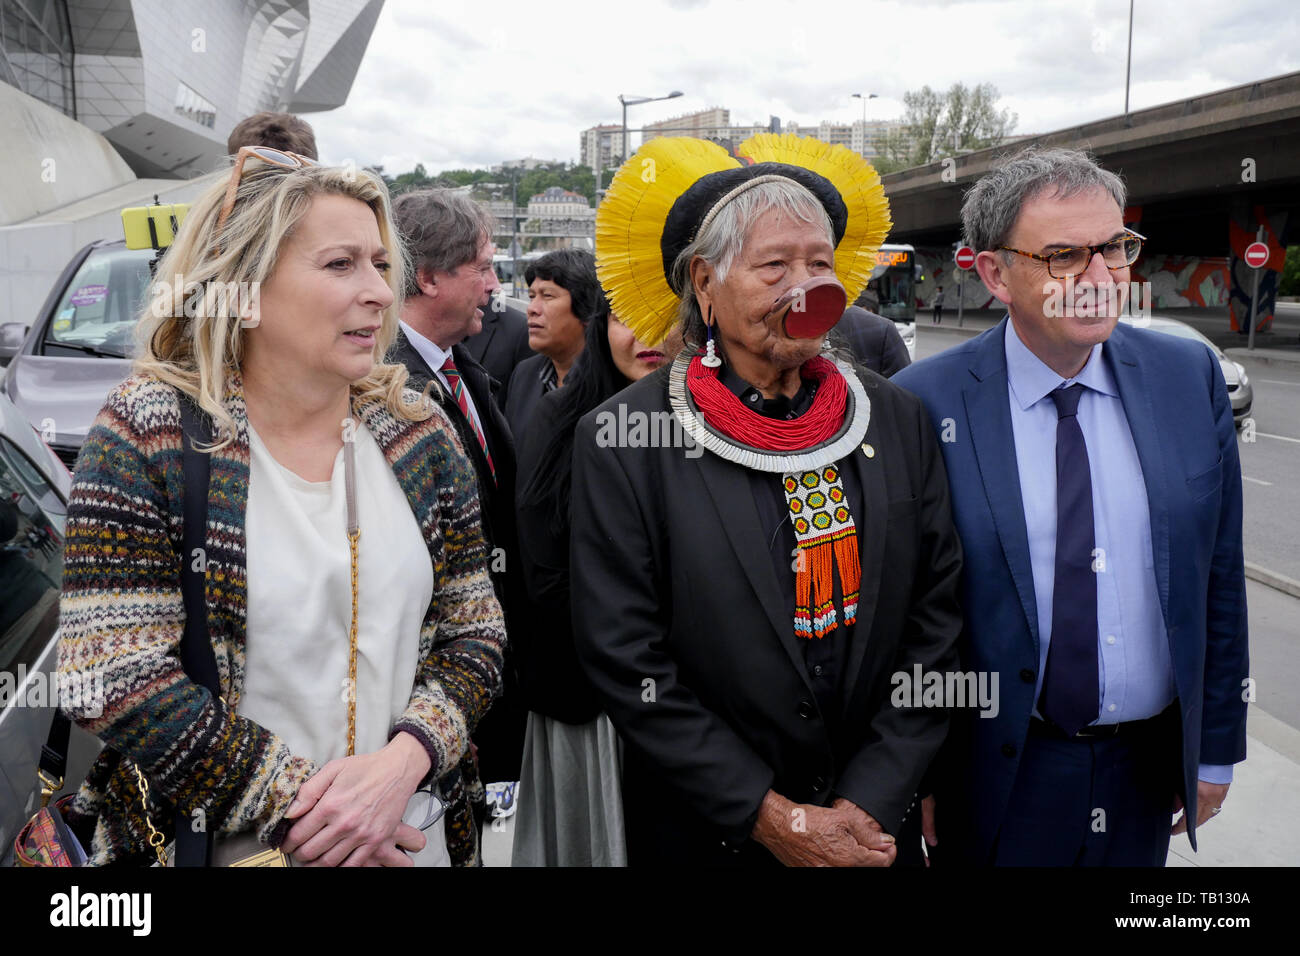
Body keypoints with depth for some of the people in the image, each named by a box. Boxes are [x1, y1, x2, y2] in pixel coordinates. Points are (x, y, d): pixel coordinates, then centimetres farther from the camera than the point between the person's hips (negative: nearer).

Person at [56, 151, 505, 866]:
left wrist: (403, 761, -16)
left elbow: (473, 633, 0)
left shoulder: (418, 432, -2)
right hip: (223, 844, -3)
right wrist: (294, 811, -17)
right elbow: (110, 673, -17)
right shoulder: (149, 435, -13)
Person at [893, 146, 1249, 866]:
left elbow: (1218, 578, 4)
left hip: (1151, 768, 4)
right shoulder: (924, 405, -15)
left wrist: (1216, 749, 8)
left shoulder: (1192, 377, -4)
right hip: (997, 774, -4)